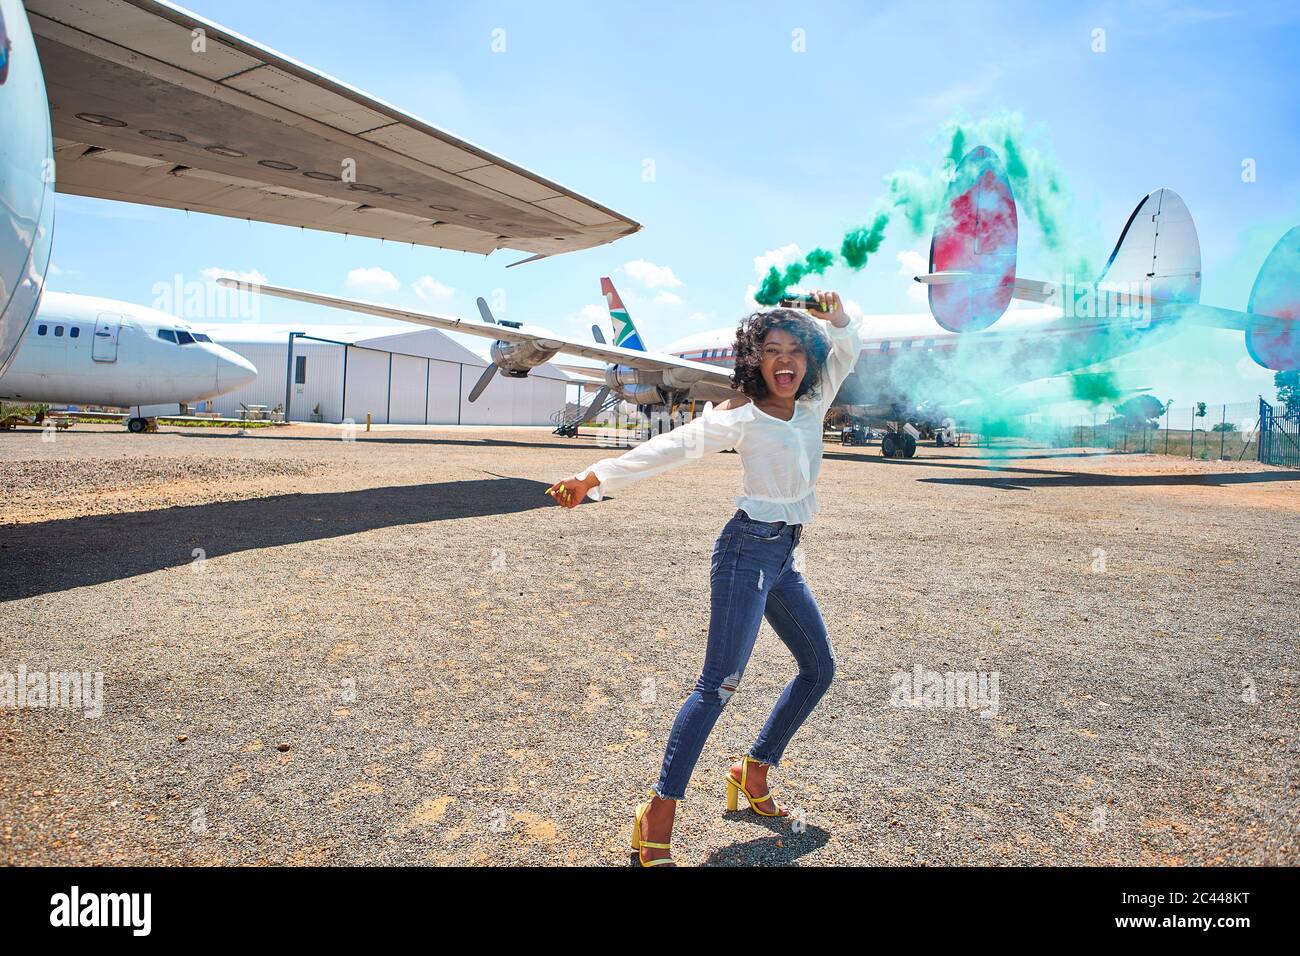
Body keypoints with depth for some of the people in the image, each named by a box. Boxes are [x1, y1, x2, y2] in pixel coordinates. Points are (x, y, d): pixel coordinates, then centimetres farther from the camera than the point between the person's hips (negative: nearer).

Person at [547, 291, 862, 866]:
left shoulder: (811, 405, 8)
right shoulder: (743, 414, -11)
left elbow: (845, 353, 17)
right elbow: (675, 446, -19)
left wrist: (838, 318, -5)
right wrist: (598, 477, -25)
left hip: (784, 557, 8)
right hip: (749, 548, -8)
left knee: (818, 668, 16)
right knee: (720, 683, -13)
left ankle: (754, 772, 27)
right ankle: (657, 816, -8)